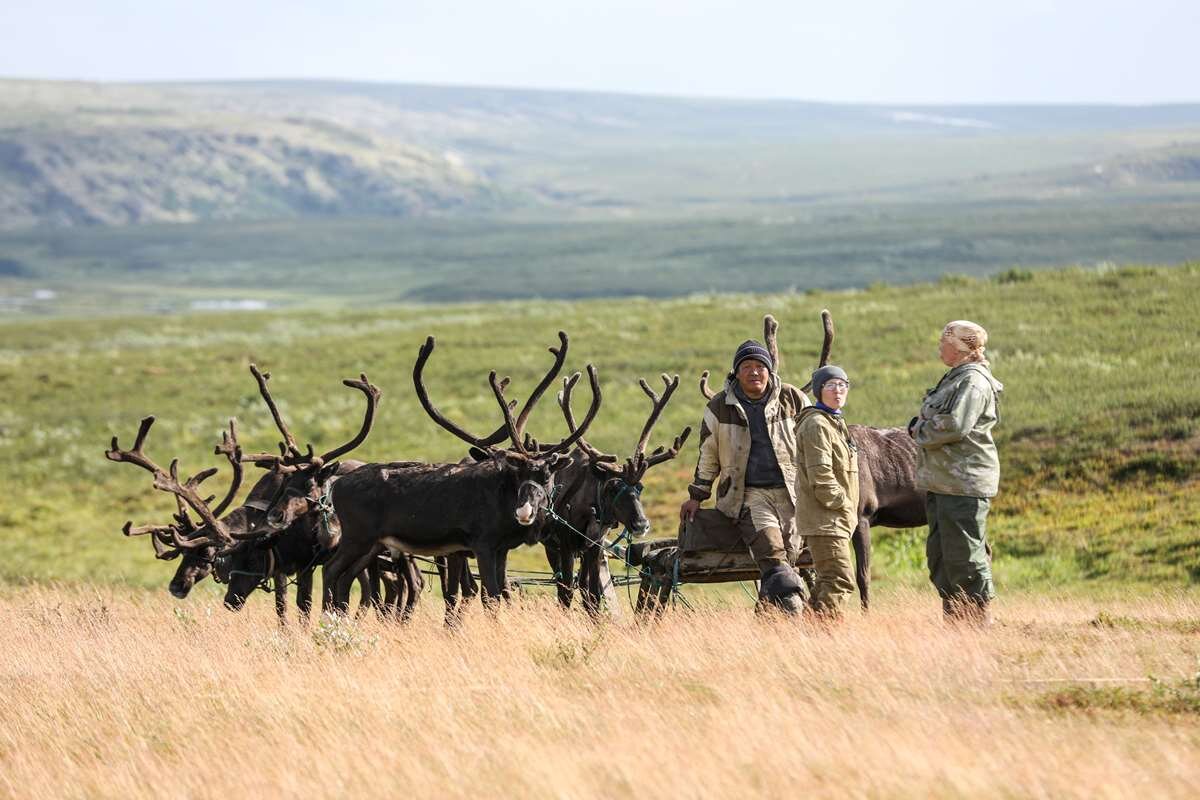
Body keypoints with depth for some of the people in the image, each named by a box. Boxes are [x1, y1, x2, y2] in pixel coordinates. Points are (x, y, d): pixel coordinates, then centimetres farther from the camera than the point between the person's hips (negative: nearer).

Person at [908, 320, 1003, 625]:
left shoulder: (973, 382, -13)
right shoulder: (954, 379, 19)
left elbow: (955, 425, -23)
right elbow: (932, 421, 25)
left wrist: (922, 431, -7)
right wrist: (920, 426, 3)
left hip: (964, 483, -11)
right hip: (941, 481, 11)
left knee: (964, 553, -7)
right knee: (939, 554, 13)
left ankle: (978, 619, -2)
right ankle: (953, 617, 20)